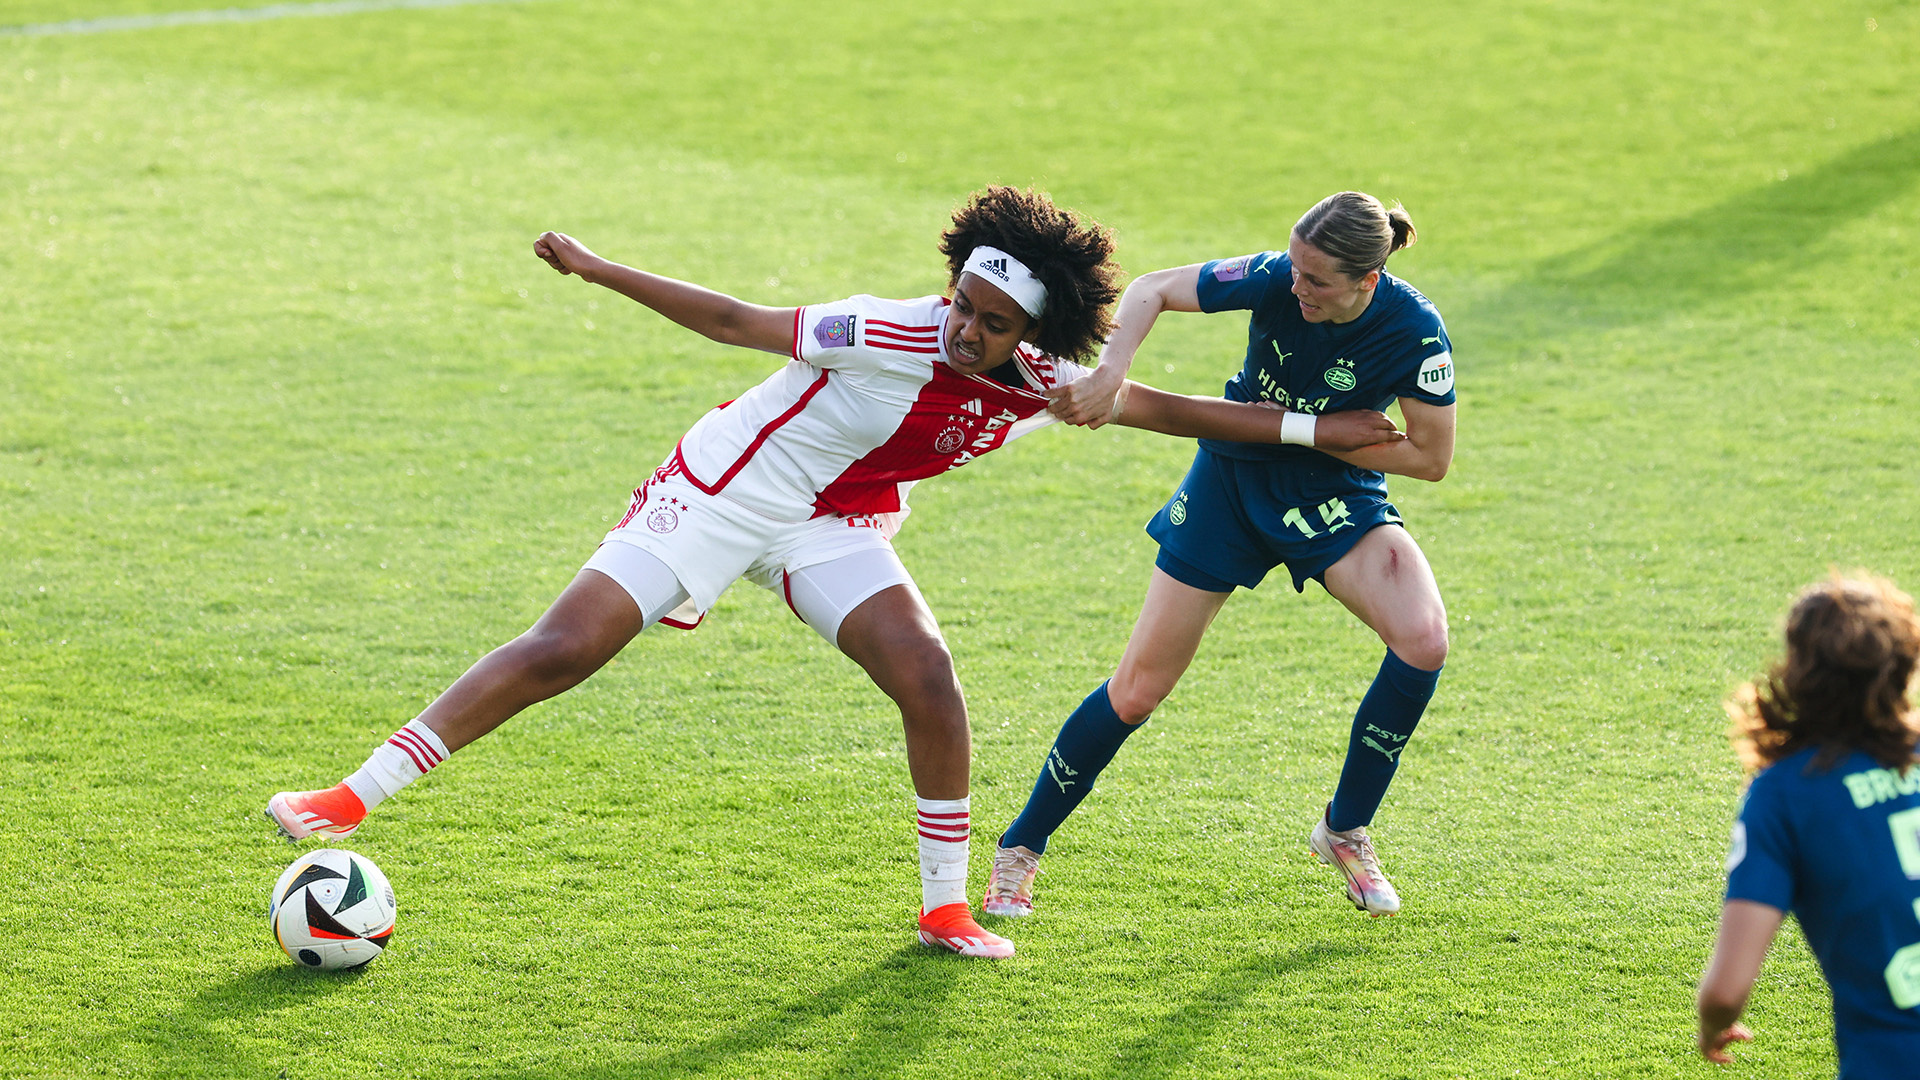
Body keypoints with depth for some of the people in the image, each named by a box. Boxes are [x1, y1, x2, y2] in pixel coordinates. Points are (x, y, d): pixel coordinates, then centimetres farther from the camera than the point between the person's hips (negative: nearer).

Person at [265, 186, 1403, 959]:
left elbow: (1163, 407, 0)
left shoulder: (1044, 388, -12)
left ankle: (948, 904, 1)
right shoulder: (893, 334, -28)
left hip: (837, 527, 5)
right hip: (726, 488, -4)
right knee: (562, 649, -13)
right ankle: (358, 796, -6)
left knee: (929, 678, -17)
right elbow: (740, 321, -21)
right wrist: (603, 271, -19)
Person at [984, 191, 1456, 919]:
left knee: (1423, 640, -25)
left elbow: (1431, 458, -17)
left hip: (1336, 497, 0)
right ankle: (1021, 847, 18)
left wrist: (1302, 429, -22)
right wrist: (1110, 372, -34)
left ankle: (1345, 830, -3)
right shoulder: (1273, 280, -24)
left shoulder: (1414, 332, -25)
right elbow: (1152, 289, -15)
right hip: (1231, 482, 0)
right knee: (1137, 691, -2)